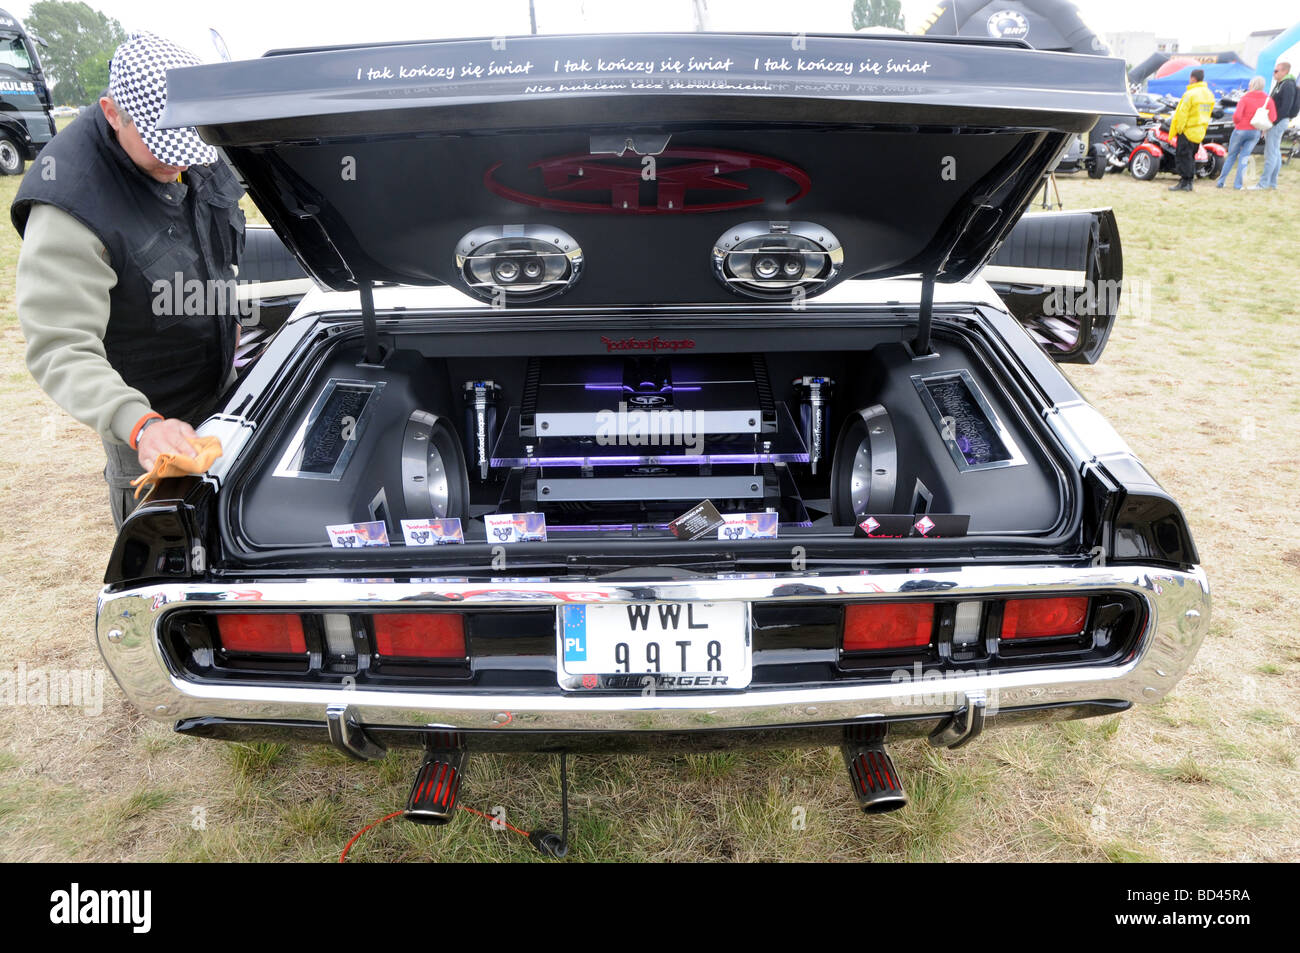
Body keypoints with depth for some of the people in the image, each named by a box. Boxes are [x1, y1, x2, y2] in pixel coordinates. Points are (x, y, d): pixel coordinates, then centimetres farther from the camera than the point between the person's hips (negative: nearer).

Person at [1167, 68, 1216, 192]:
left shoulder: (1190, 94, -16)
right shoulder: (1209, 94, 10)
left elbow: (1182, 114, -17)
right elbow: (1207, 114, 12)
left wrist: (1179, 129, -9)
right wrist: (1203, 126, 17)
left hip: (1188, 131, -8)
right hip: (1200, 133, 8)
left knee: (1183, 157, -3)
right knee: (1191, 157, 16)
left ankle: (1184, 183, -5)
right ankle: (1189, 182, 18)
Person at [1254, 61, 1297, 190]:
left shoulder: (1288, 85, -14)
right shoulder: (1279, 84, 17)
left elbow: (1285, 108, -21)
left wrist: (1273, 122, -21)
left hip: (1278, 122, -10)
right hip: (1275, 122, 10)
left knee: (1271, 153, -11)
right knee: (1275, 153, 11)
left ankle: (1263, 183, -13)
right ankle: (1272, 182, 15)